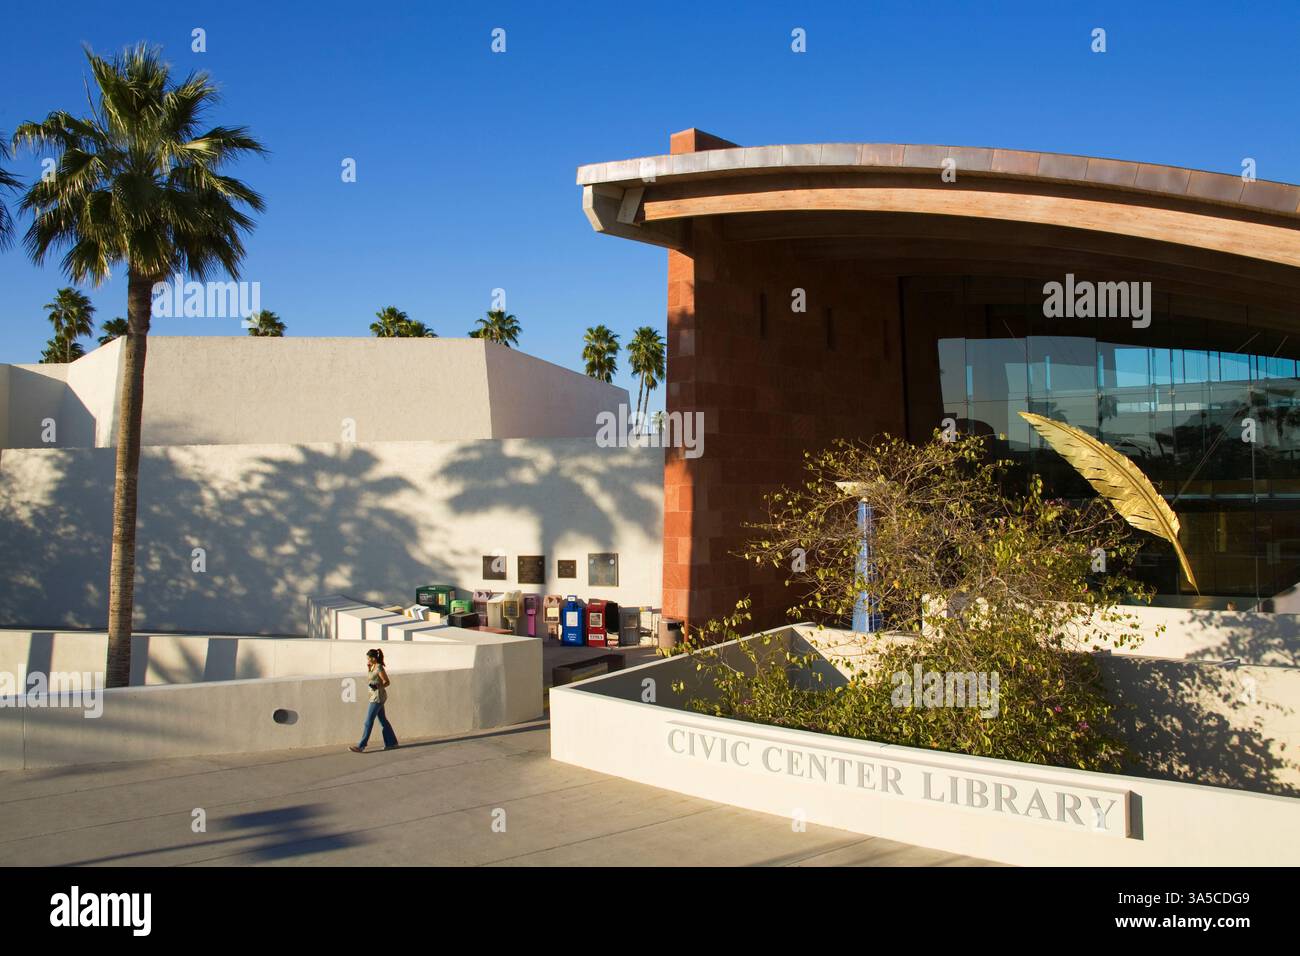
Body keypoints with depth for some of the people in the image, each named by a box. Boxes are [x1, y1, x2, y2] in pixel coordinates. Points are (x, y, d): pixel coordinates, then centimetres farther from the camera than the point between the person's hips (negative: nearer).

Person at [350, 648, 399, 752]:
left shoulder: (379, 668, -16)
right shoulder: (374, 667, 10)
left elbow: (387, 682, -15)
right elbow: (369, 676, 25)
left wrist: (378, 686, -30)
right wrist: (368, 667, 10)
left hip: (378, 697, -10)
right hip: (375, 696, 10)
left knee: (369, 722, -9)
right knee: (383, 720, 15)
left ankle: (361, 746, -8)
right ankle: (391, 742, 22)